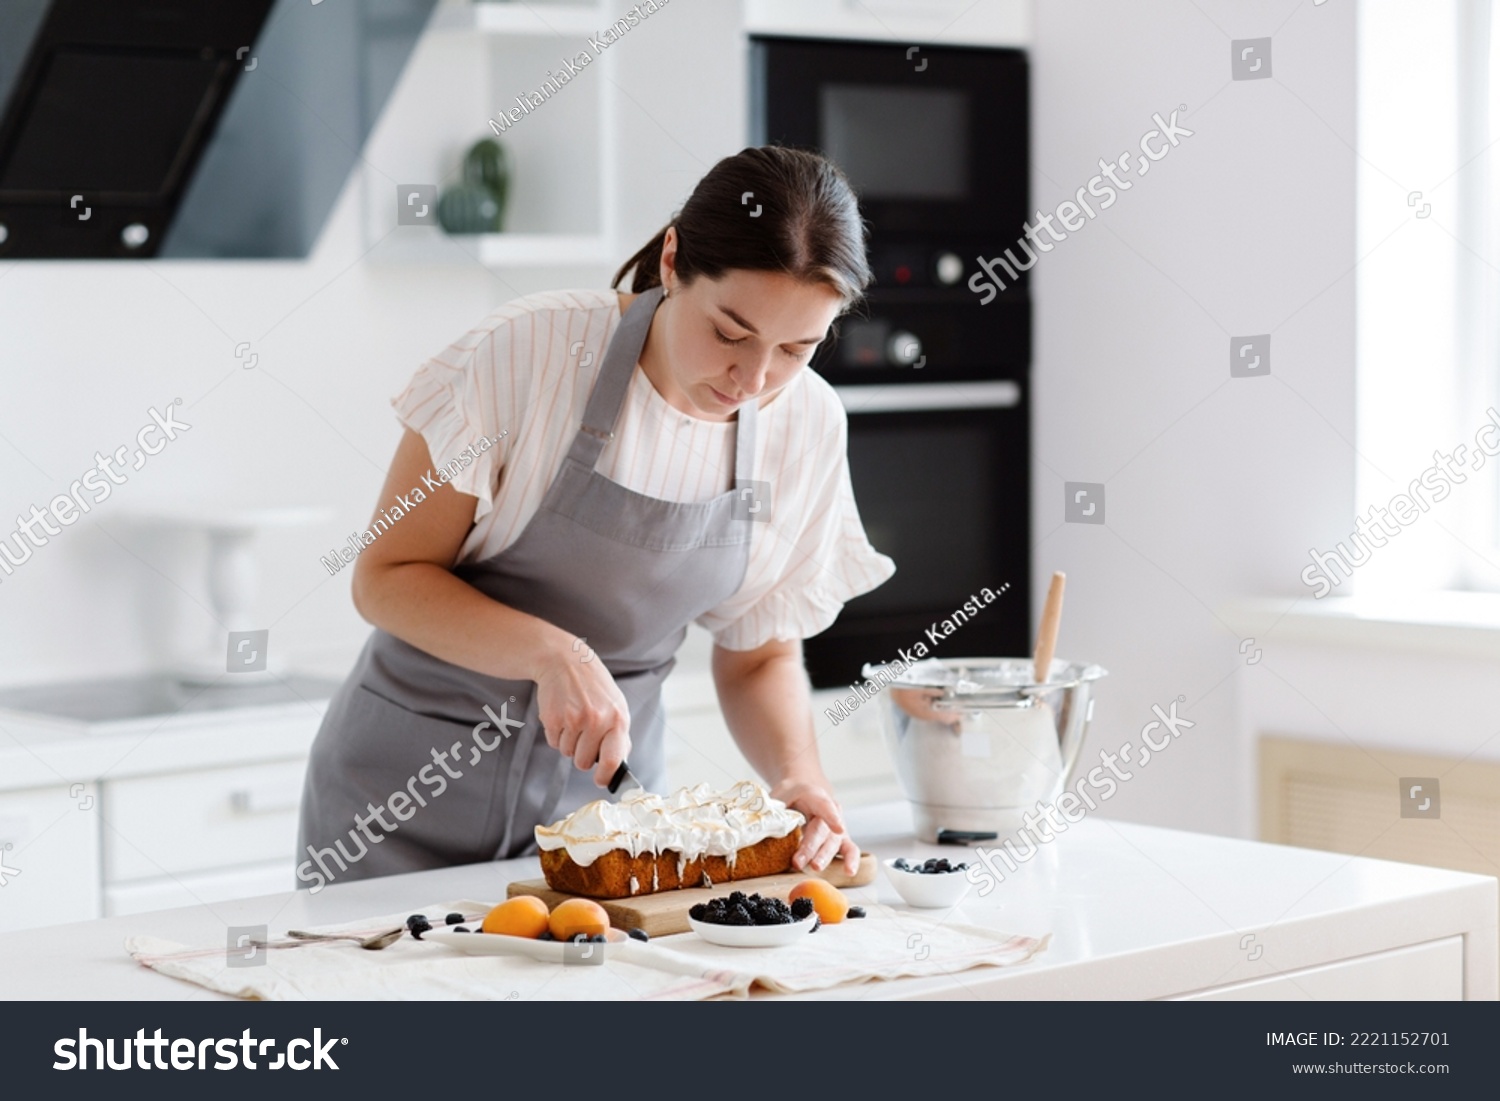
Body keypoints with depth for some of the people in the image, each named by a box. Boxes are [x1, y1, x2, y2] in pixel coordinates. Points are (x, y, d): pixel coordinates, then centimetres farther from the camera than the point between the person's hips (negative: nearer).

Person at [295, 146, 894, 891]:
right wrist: (553, 654, -28)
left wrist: (799, 777, -15)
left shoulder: (809, 428, -6)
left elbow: (760, 657, 5)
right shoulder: (528, 353, -20)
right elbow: (386, 579, -13)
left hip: (603, 786, 3)